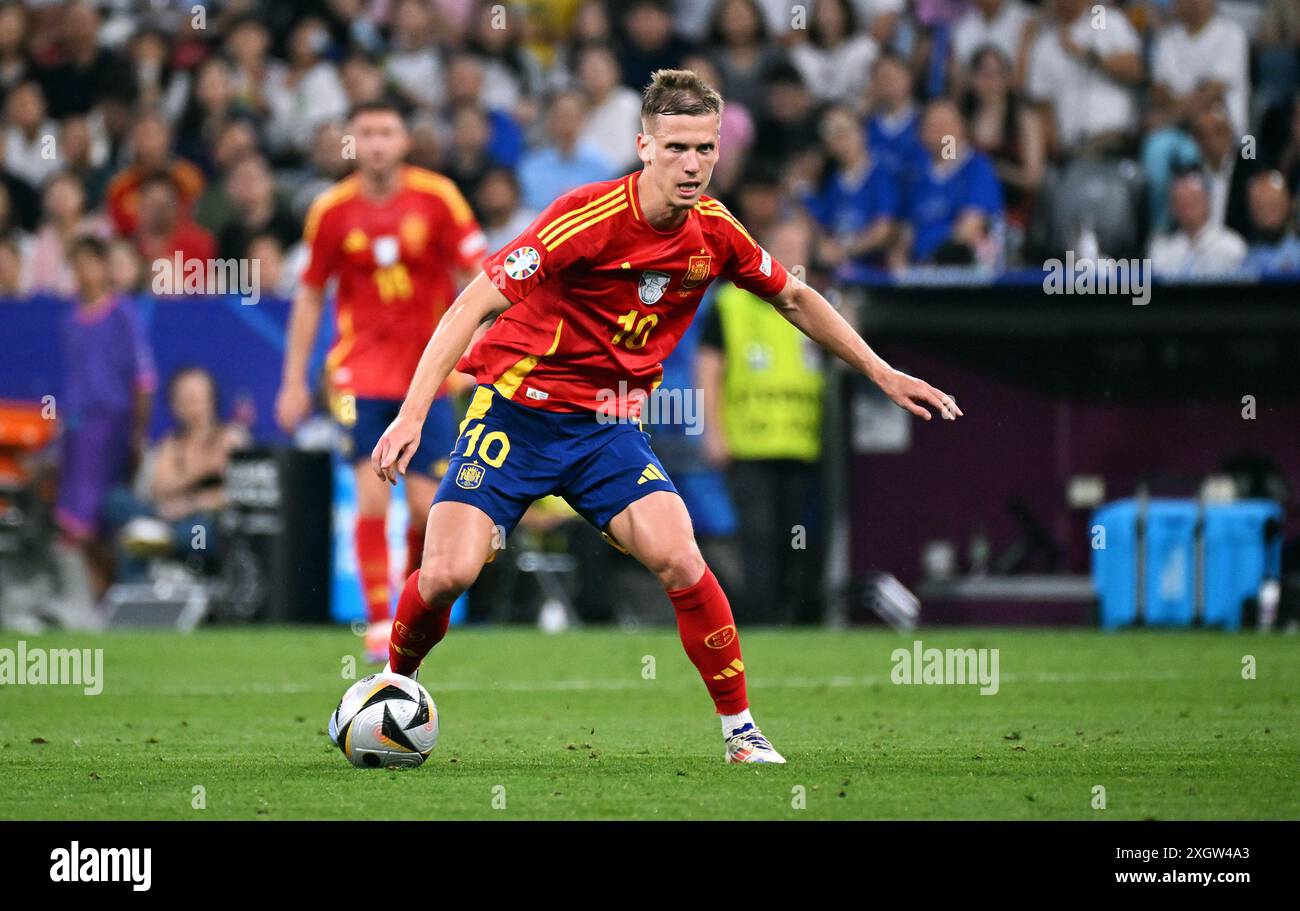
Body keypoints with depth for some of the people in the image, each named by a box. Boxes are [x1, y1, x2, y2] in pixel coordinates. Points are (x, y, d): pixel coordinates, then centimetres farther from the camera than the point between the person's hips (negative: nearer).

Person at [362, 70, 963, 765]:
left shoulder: (713, 231, -4)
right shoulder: (588, 217, -22)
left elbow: (792, 297, 16)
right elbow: (476, 302, -23)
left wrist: (882, 373, 16)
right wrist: (412, 412, -31)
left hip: (607, 427, 4)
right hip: (516, 412, -4)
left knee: (679, 560, -18)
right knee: (449, 573, -18)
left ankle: (740, 730, -4)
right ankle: (394, 681, 13)